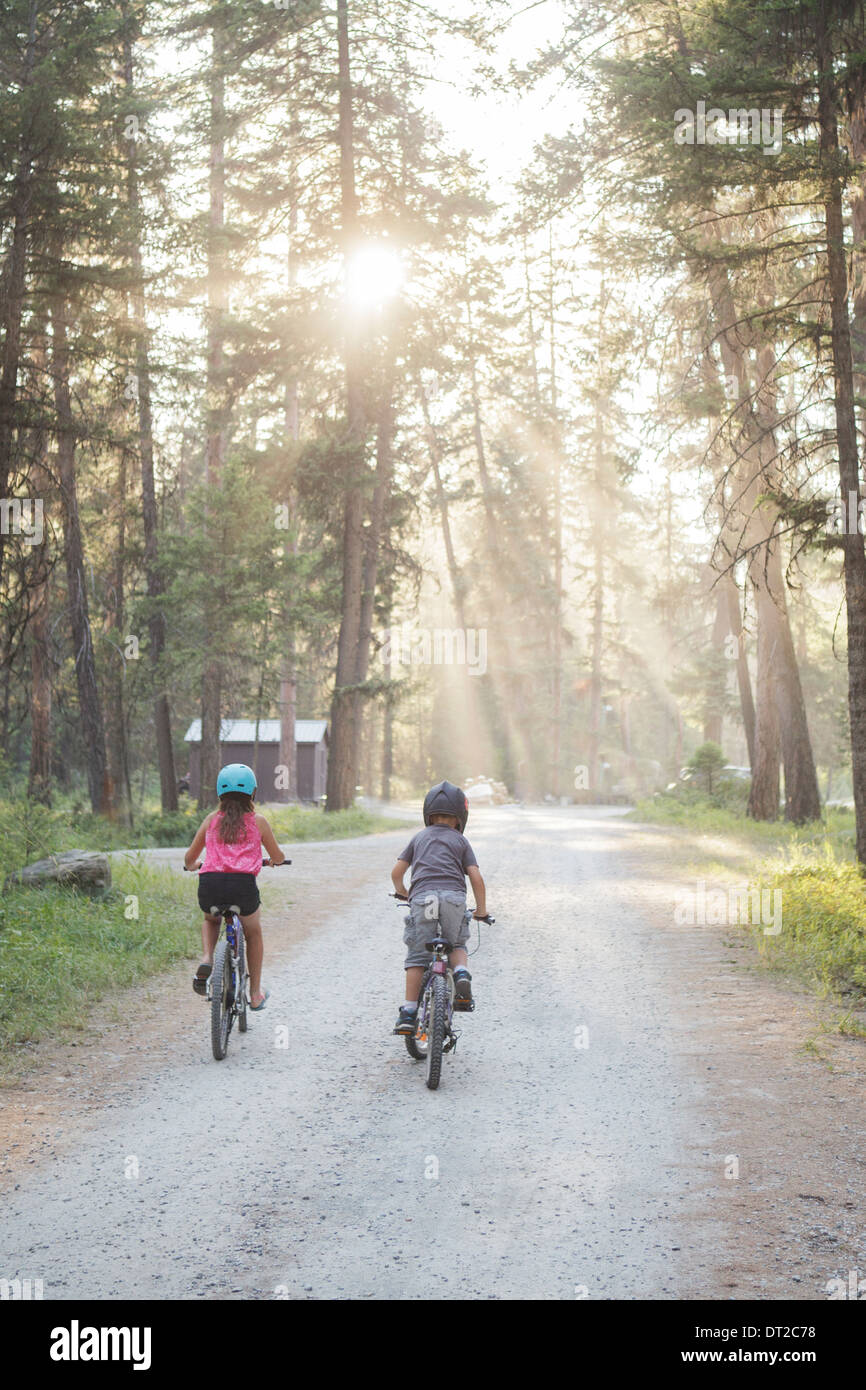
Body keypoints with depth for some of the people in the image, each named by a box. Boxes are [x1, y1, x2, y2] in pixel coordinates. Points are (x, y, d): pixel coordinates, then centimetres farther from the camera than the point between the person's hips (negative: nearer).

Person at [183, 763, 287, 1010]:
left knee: (210, 920, 36)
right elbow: (278, 857, 20)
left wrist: (192, 866, 43)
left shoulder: (212, 820, 15)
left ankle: (206, 960, 8)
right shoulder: (257, 822, 11)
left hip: (210, 885, 2)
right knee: (253, 933, 28)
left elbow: (189, 858, 20)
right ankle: (256, 994, 30)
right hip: (243, 884, -1)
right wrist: (271, 860, 44)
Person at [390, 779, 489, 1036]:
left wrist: (402, 892, 41)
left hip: (422, 898, 0)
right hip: (453, 897, 0)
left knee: (417, 956, 6)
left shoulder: (419, 838, 24)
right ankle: (461, 974, -7)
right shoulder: (460, 841, 20)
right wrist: (481, 909, 22)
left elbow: (396, 873, 21)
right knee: (456, 945, 23)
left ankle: (408, 1013, 0)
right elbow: (476, 877, 10)